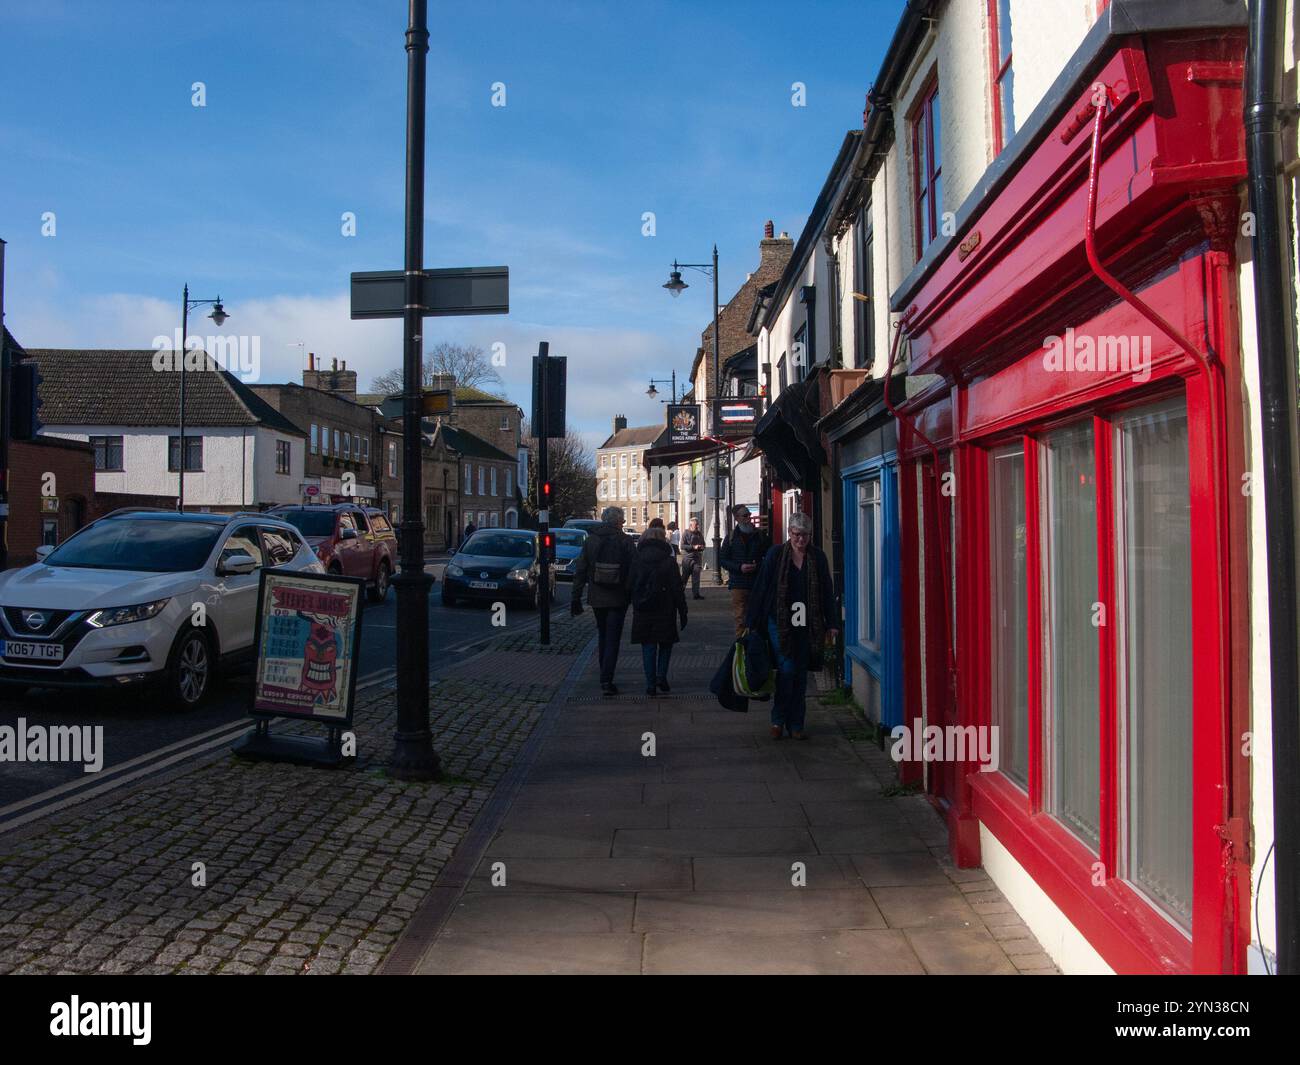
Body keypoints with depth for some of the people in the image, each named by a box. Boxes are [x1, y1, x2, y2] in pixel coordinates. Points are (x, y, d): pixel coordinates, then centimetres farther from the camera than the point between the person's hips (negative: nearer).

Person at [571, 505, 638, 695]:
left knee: (602, 636, 19)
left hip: (597, 598, 3)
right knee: (613, 639, 0)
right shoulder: (626, 541, -8)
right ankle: (606, 680, -9)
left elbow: (580, 571, 1)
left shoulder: (590, 540, 1)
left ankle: (605, 676, 26)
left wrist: (576, 598, 5)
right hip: (618, 598, -3)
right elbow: (634, 571, -9)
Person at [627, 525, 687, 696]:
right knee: (666, 644, 16)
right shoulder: (669, 562, -6)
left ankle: (650, 683, 6)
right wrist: (682, 613, 0)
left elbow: (629, 589, 0)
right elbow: (678, 590, -6)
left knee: (648, 647, 8)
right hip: (665, 611, -1)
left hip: (642, 612, 1)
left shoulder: (637, 563, -1)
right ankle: (661, 676, 4)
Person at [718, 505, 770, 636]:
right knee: (740, 618, -3)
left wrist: (757, 566, -9)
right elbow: (724, 560, 5)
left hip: (758, 584, 1)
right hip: (738, 584, -1)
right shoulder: (731, 537, 6)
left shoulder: (760, 535, 7)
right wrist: (740, 567, -11)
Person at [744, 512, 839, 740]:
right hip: (779, 623, -3)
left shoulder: (818, 557, 5)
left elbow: (827, 591, 9)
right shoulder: (775, 554, -2)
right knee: (786, 668, -10)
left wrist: (831, 624, 5)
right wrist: (752, 622, -2)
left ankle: (795, 724, 15)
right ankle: (778, 720, 7)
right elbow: (760, 588, 0)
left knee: (800, 674, 6)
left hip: (806, 626, 3)